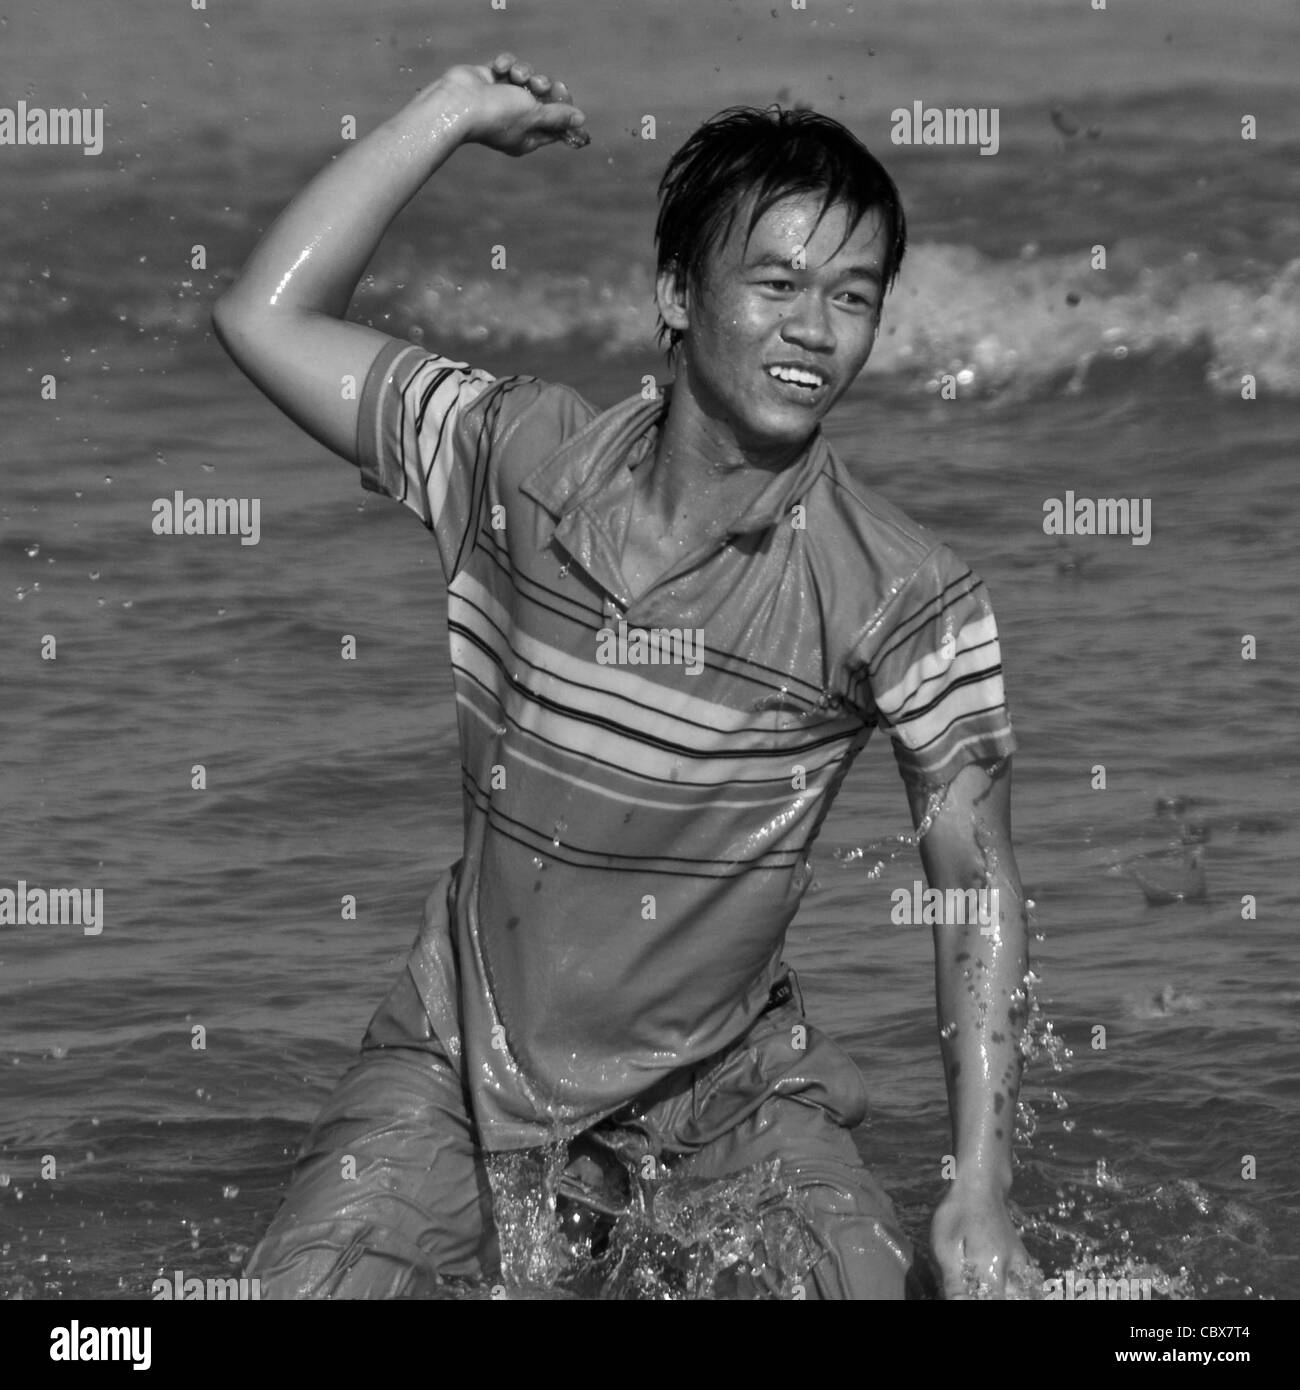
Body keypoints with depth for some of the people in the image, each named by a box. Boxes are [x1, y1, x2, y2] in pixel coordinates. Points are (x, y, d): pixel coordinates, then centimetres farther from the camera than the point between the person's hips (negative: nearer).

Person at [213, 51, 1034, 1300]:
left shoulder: (907, 599, -13)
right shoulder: (523, 458, -8)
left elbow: (976, 885, -14)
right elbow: (264, 318, -8)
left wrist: (981, 1189, -23)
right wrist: (450, 115, -11)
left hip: (723, 1080, 0)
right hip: (459, 1057, 1)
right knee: (303, 1284, -16)